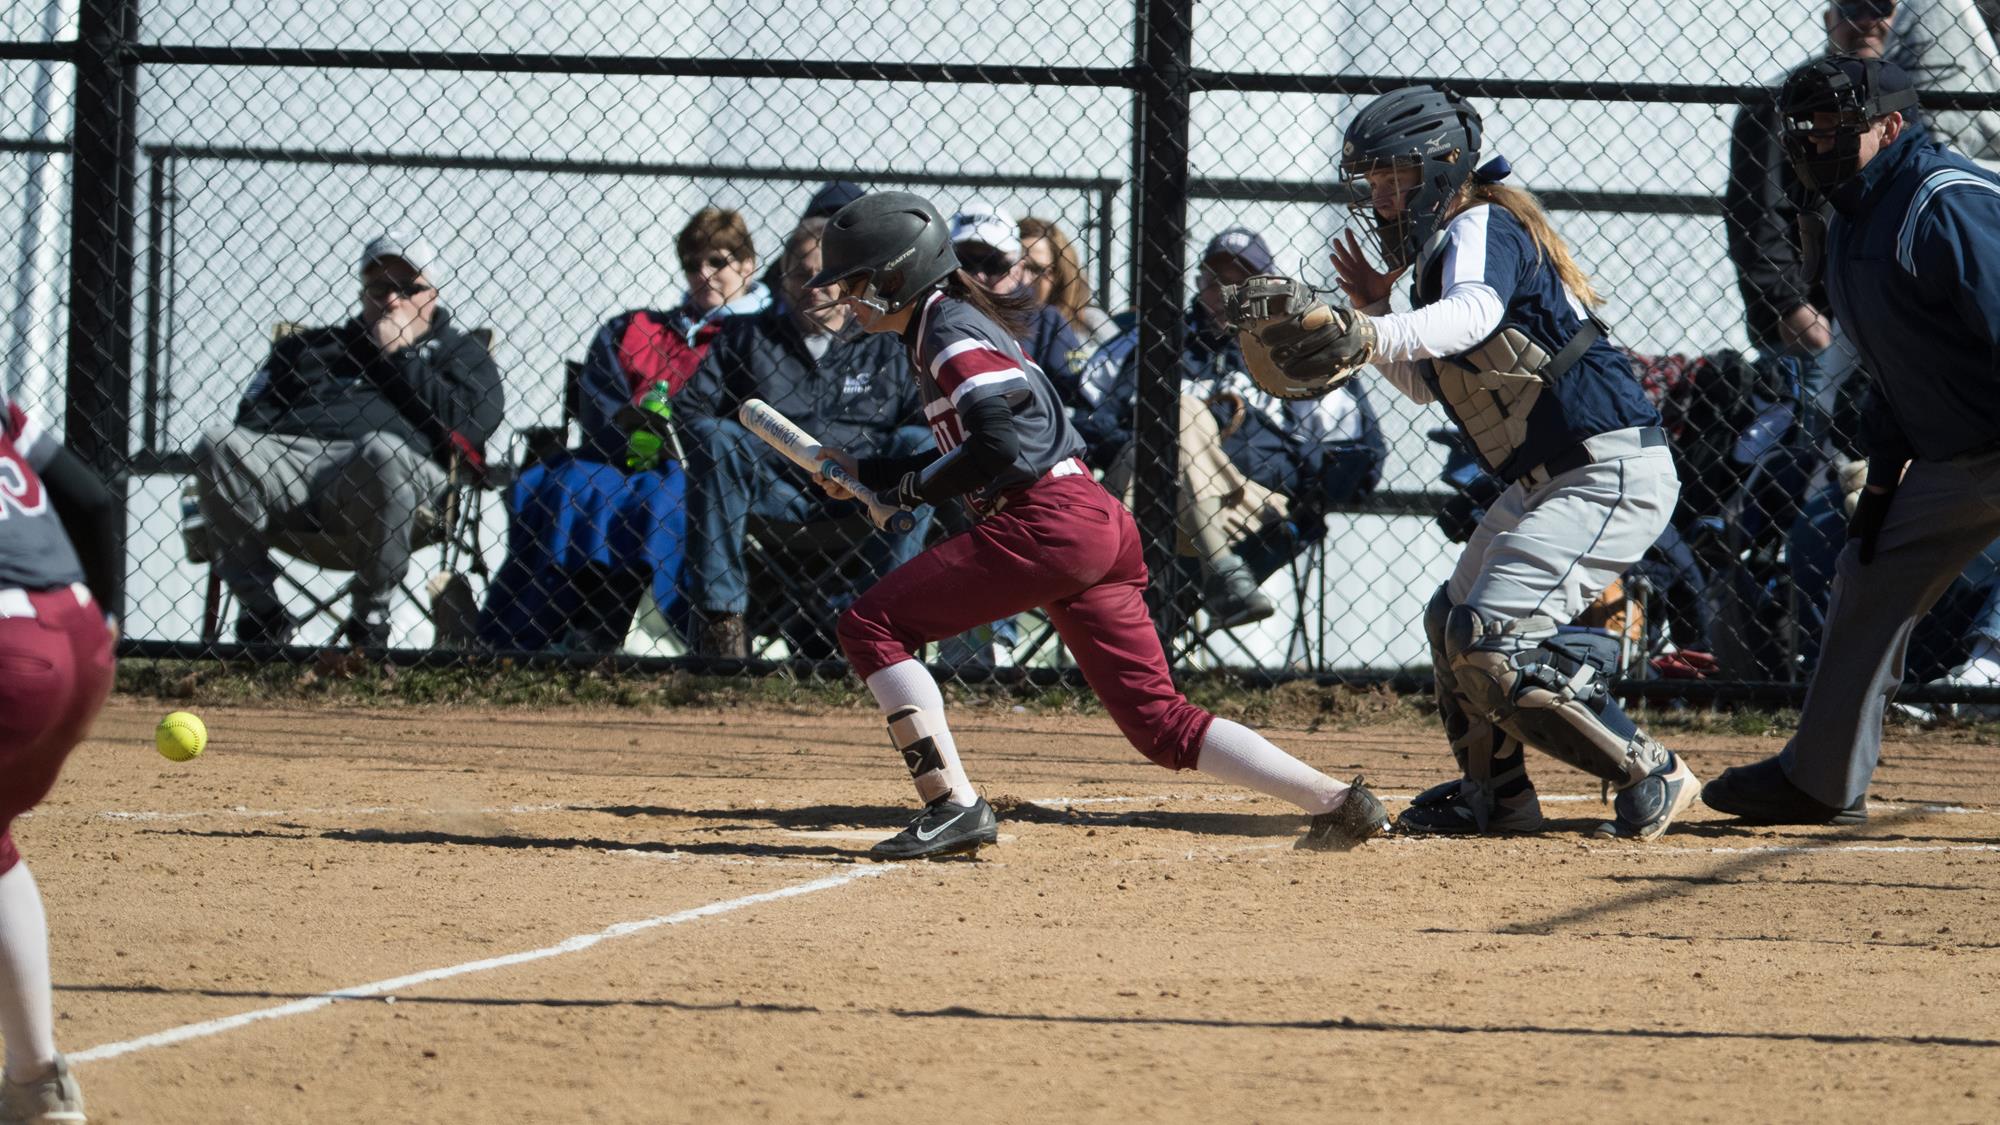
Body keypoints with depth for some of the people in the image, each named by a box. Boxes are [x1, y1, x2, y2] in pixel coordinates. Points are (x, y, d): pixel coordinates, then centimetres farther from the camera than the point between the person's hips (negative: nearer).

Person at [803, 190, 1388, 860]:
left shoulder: (949, 333, -6)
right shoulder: (958, 324, 24)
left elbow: (996, 446, -18)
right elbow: (968, 458, 32)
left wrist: (912, 490, -5)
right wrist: (865, 473, 26)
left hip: (1047, 524, -10)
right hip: (1099, 523, 10)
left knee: (871, 628, -4)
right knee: (1159, 722, 8)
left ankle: (952, 805, -12)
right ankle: (1335, 801, -1)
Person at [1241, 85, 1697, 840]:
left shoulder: (1484, 229, -14)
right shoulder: (1441, 249, 16)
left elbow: (1474, 315, -38)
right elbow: (1431, 382, 25)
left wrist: (1371, 338, -54)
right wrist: (1373, 317, 9)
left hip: (1610, 473, -11)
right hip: (1546, 481, 11)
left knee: (1492, 640, -19)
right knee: (1454, 623, 21)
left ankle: (1648, 776, -11)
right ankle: (1495, 797, 32)